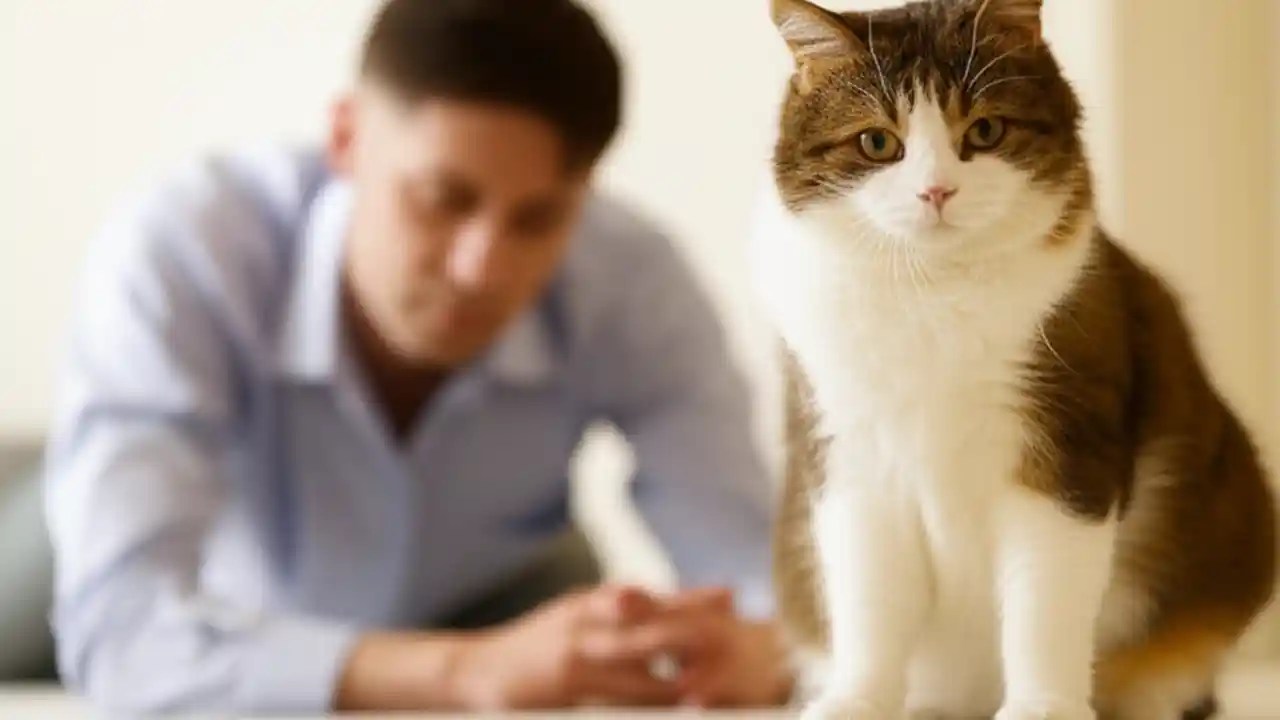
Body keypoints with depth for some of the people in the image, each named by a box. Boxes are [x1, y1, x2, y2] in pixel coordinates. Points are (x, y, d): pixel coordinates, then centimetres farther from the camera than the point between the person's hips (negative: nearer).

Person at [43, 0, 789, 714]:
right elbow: (117, 631, -47)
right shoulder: (174, 256, -36)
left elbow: (774, 585, -28)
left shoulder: (636, 282, -28)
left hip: (493, 591, -1)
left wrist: (748, 653, -54)